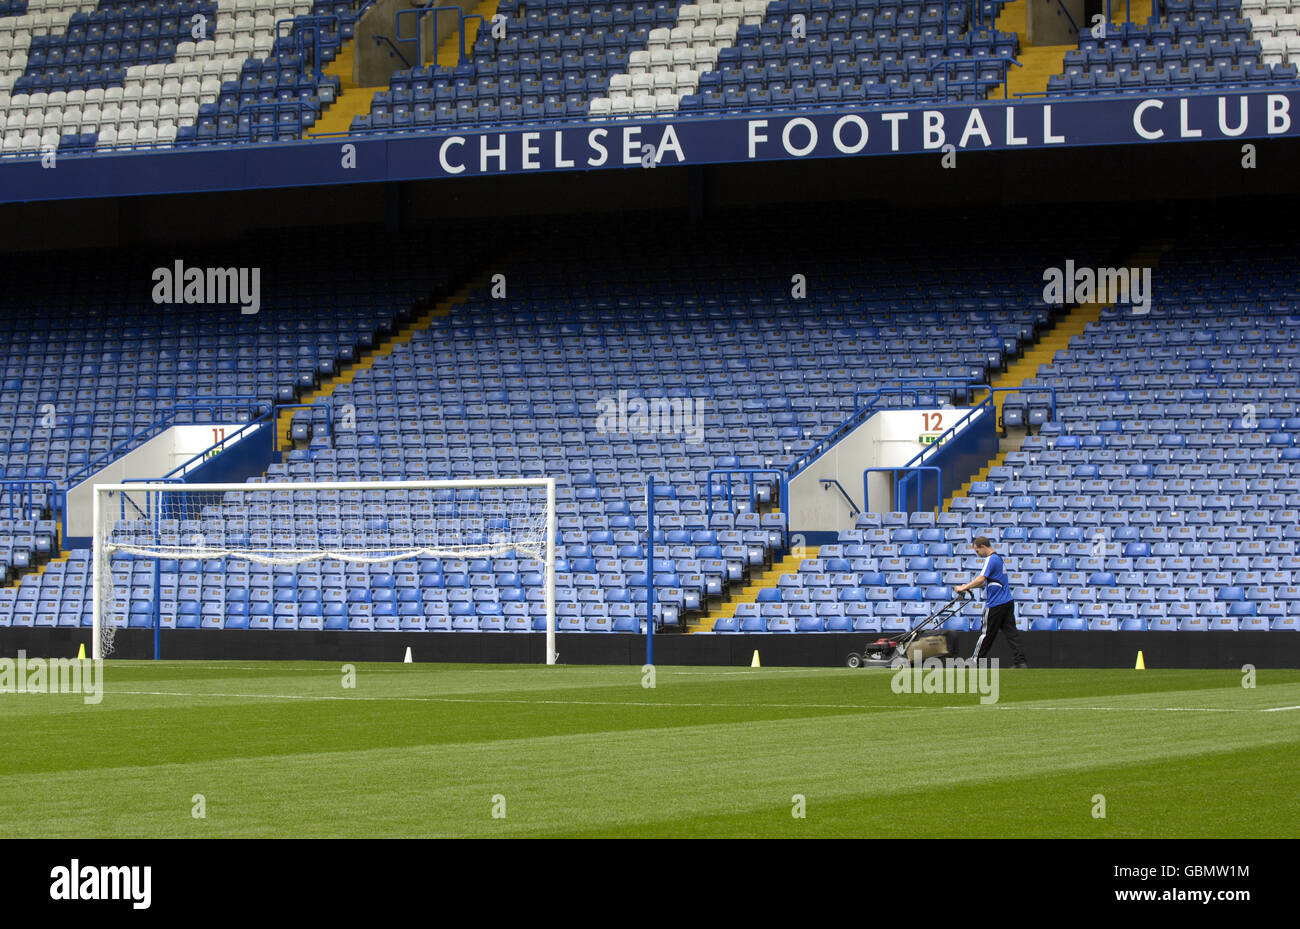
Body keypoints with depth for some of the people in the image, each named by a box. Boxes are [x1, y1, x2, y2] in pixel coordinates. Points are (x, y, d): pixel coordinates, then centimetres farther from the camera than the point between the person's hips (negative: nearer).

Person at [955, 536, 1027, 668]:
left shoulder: (991, 559, -13)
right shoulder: (999, 558, 19)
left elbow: (981, 579, -24)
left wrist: (964, 588, -19)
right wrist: (969, 586, 18)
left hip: (995, 604, -9)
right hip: (1008, 602, 9)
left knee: (986, 633, 3)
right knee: (1011, 631, 4)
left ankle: (976, 660, 14)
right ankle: (1021, 661, -3)